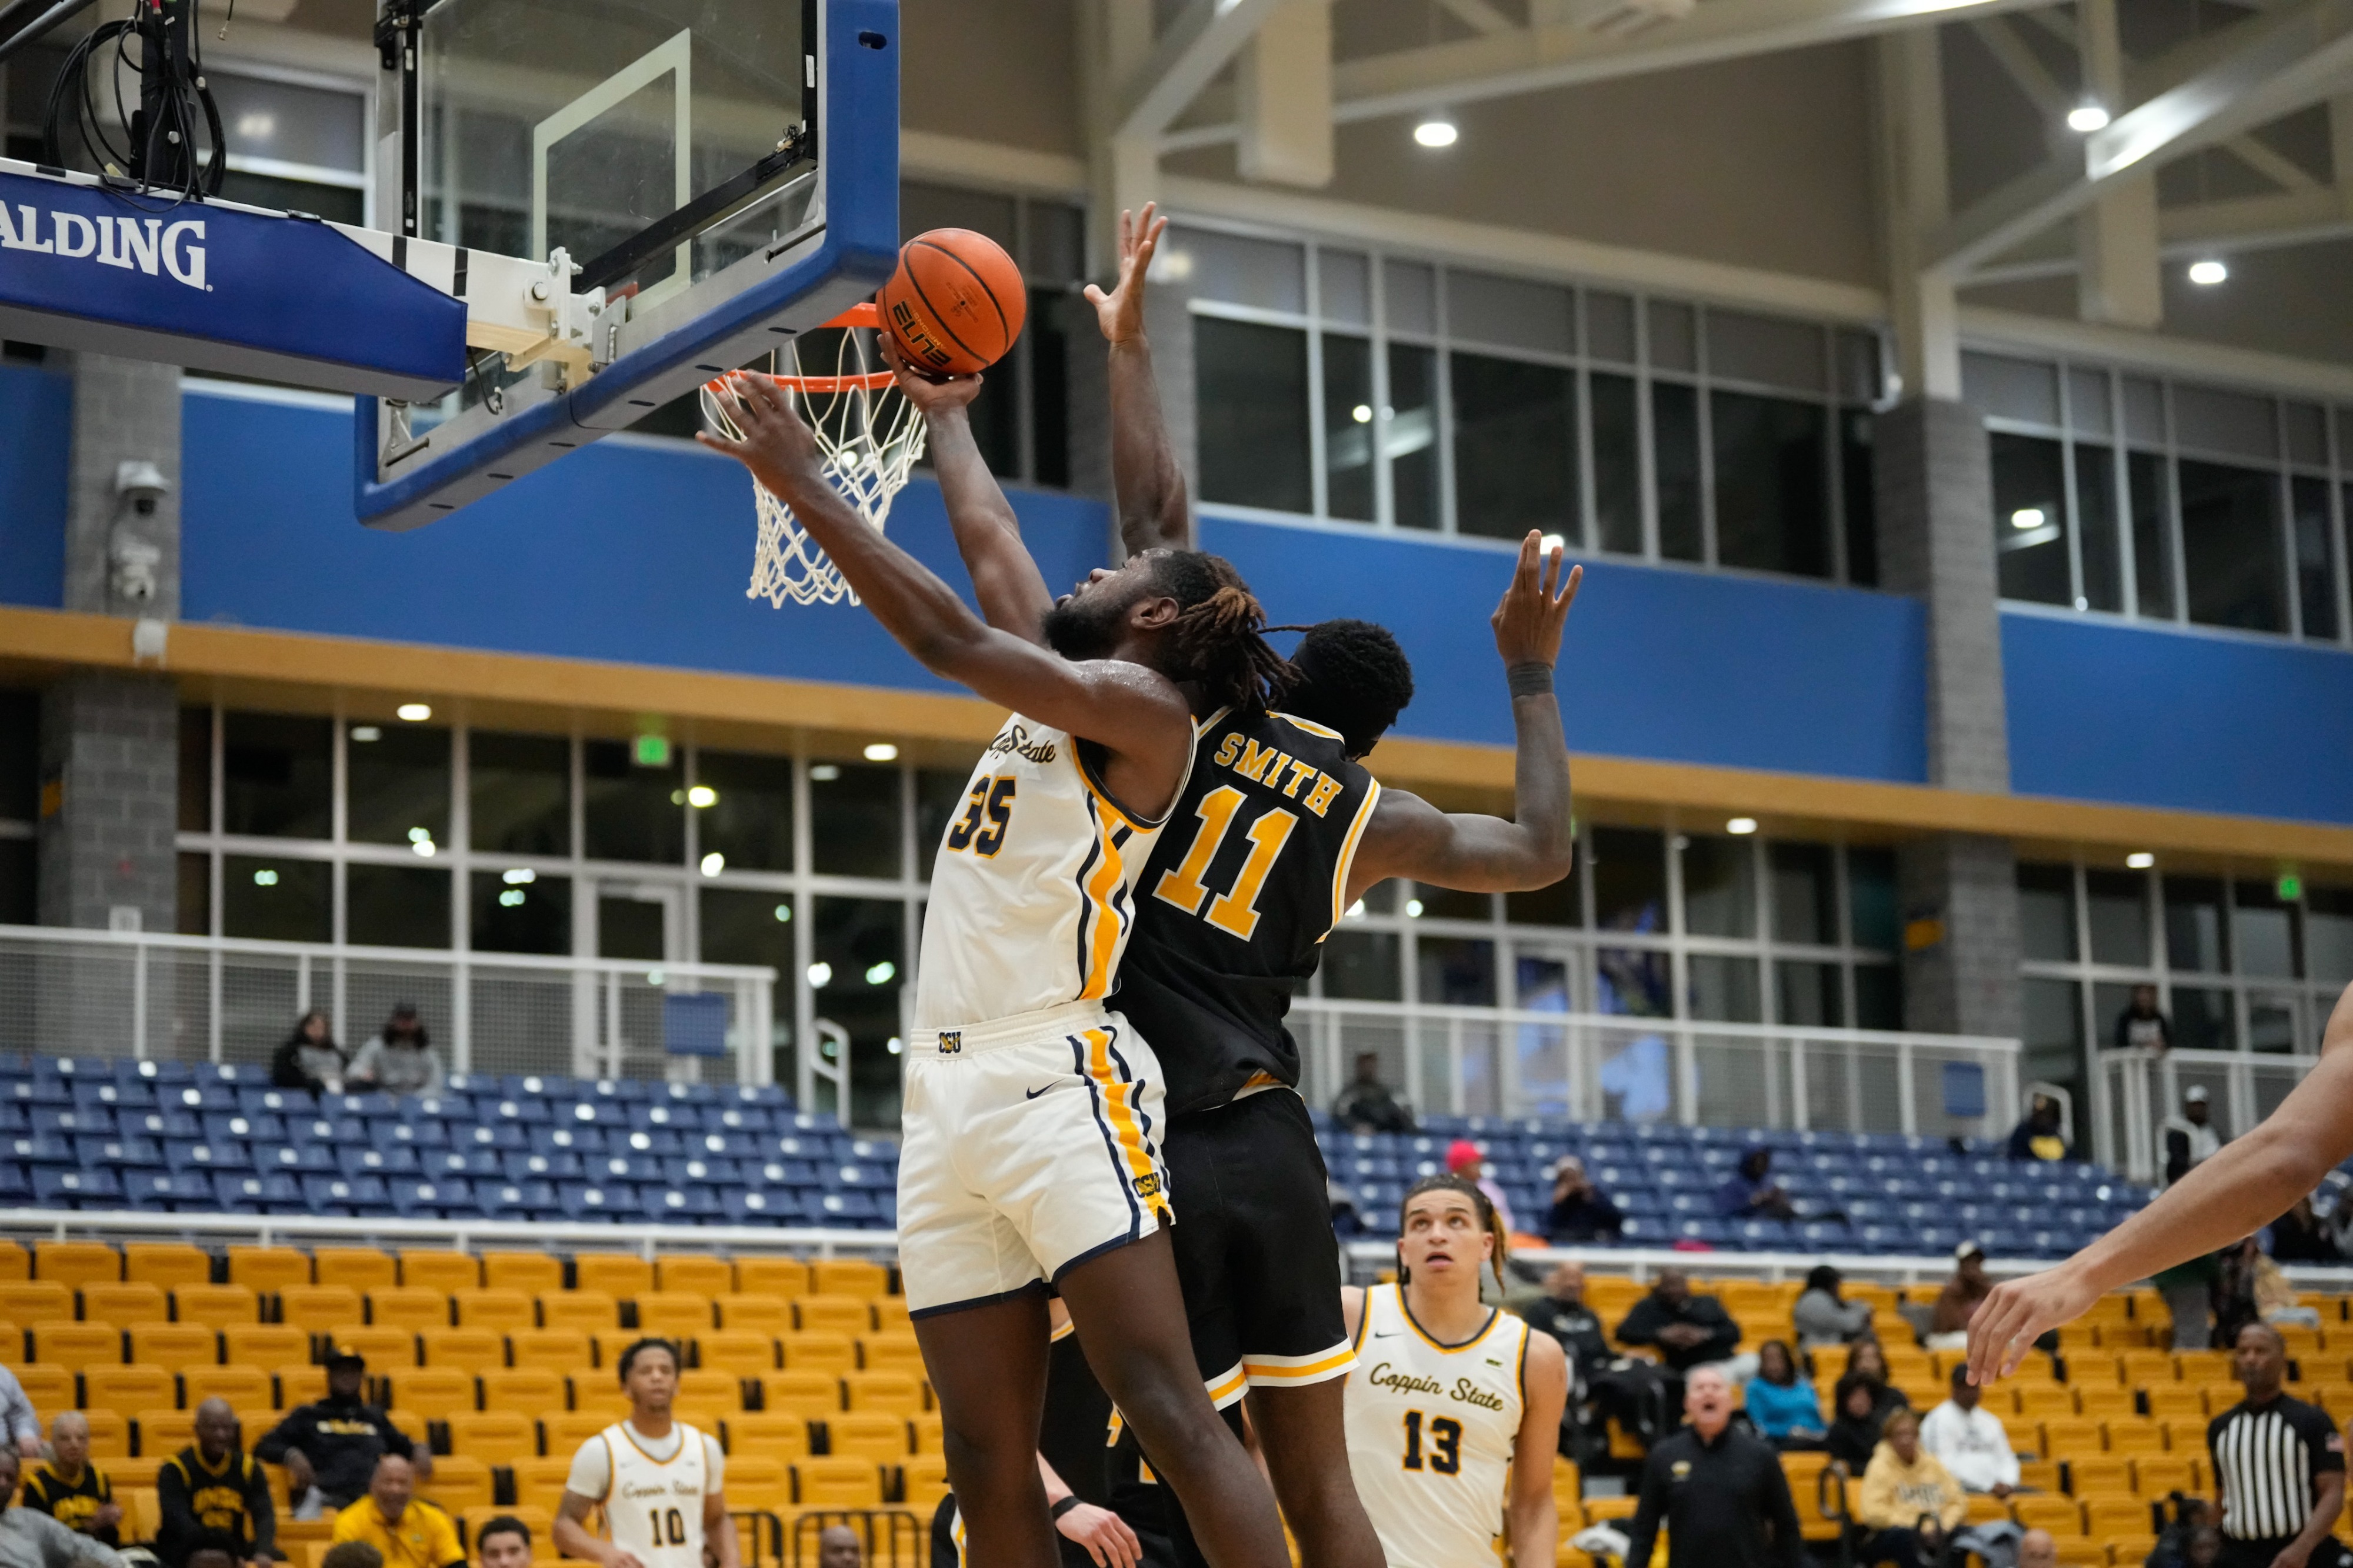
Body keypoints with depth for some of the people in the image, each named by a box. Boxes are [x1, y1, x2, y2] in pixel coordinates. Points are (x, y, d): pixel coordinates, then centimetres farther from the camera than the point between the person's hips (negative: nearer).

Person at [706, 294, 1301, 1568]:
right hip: (949, 1088, 8)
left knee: (1166, 1407, -17)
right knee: (989, 1460, 2)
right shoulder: (1061, 694, 22)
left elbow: (949, 638, -12)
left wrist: (804, 485, -10)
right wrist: (944, 416, 46)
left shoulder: (1144, 705, -2)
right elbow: (989, 538, 35)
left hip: (1060, 1073, -8)